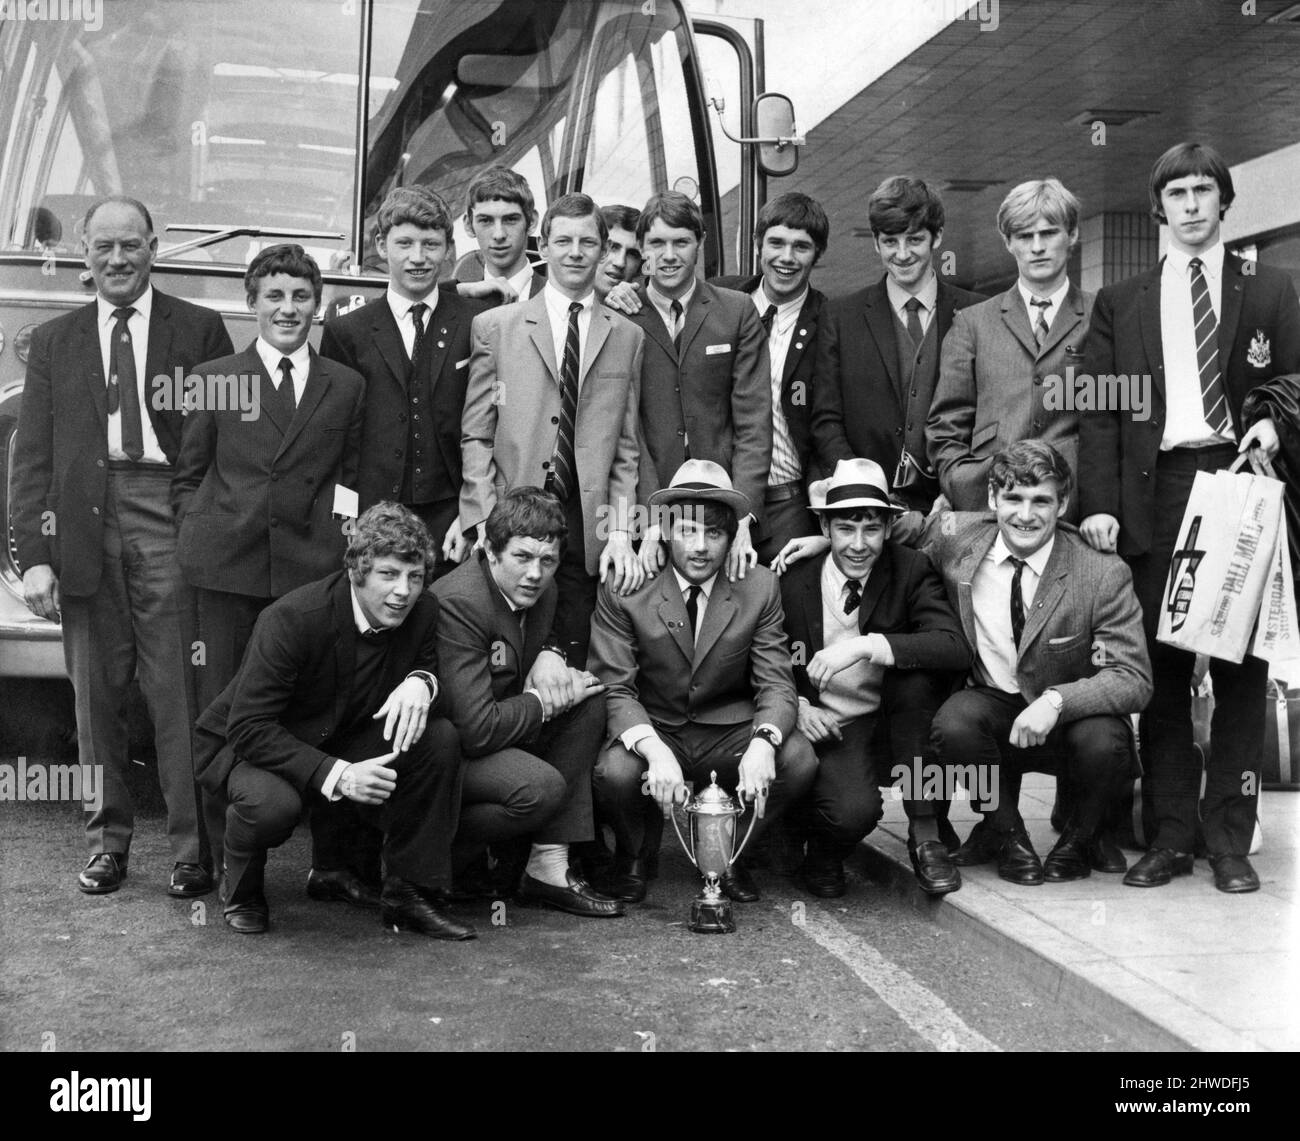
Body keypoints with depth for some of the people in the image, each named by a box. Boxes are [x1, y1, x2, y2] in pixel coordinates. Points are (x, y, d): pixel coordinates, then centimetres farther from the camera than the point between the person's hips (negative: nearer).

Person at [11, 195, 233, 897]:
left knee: (182, 695, -3)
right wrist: (34, 555, 0)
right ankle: (107, 843, 21)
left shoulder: (199, 331, 7)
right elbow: (32, 457, 9)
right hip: (85, 527, 3)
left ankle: (193, 850, 7)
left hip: (172, 521, -3)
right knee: (96, 694, 8)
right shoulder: (54, 342, 14)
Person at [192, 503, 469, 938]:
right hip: (243, 746, -5)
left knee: (440, 737, -20)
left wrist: (421, 683, -28)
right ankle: (241, 891, -1)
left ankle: (410, 893, -6)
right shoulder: (292, 619, -29)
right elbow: (248, 728, -28)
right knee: (272, 802, -39)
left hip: (345, 743, 5)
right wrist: (336, 775, -38)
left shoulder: (422, 612, -12)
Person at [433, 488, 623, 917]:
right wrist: (542, 701, -16)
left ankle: (550, 866, -6)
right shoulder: (458, 603, -28)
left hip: (495, 727, 9)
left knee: (590, 699, -6)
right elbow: (477, 729, -32)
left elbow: (541, 642, 21)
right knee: (541, 786, -30)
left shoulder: (540, 590, -2)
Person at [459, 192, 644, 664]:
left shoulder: (627, 337, 12)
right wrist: (485, 525, -5)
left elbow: (626, 447, 10)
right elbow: (474, 436, 4)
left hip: (587, 528, 1)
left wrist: (620, 532, 0)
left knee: (574, 670, -1)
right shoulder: (494, 327, 6)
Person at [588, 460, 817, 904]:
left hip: (729, 734, 2)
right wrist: (654, 750, -33)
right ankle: (632, 855, 5)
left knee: (799, 760, -26)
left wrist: (762, 743, -30)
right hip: (652, 731, -1)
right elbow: (614, 688, -12)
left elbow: (776, 683, -6)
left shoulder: (760, 588, -3)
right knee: (614, 772, -33)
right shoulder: (623, 589, -9)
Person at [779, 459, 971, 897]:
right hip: (831, 730, -1)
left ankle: (927, 835, -15)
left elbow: (957, 648, -25)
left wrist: (867, 646, -35)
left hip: (898, 725, 2)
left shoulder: (912, 571, -7)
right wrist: (797, 705, -12)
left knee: (917, 671, -31)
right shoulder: (794, 580, -4)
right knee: (852, 810, -33)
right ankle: (824, 848, 8)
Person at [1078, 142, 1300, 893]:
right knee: (1163, 664, 0)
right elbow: (1099, 411, 7)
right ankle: (1171, 835, 8)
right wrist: (1100, 502, -3)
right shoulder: (1121, 303, 14)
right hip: (1156, 490, 1)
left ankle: (1231, 837, 8)